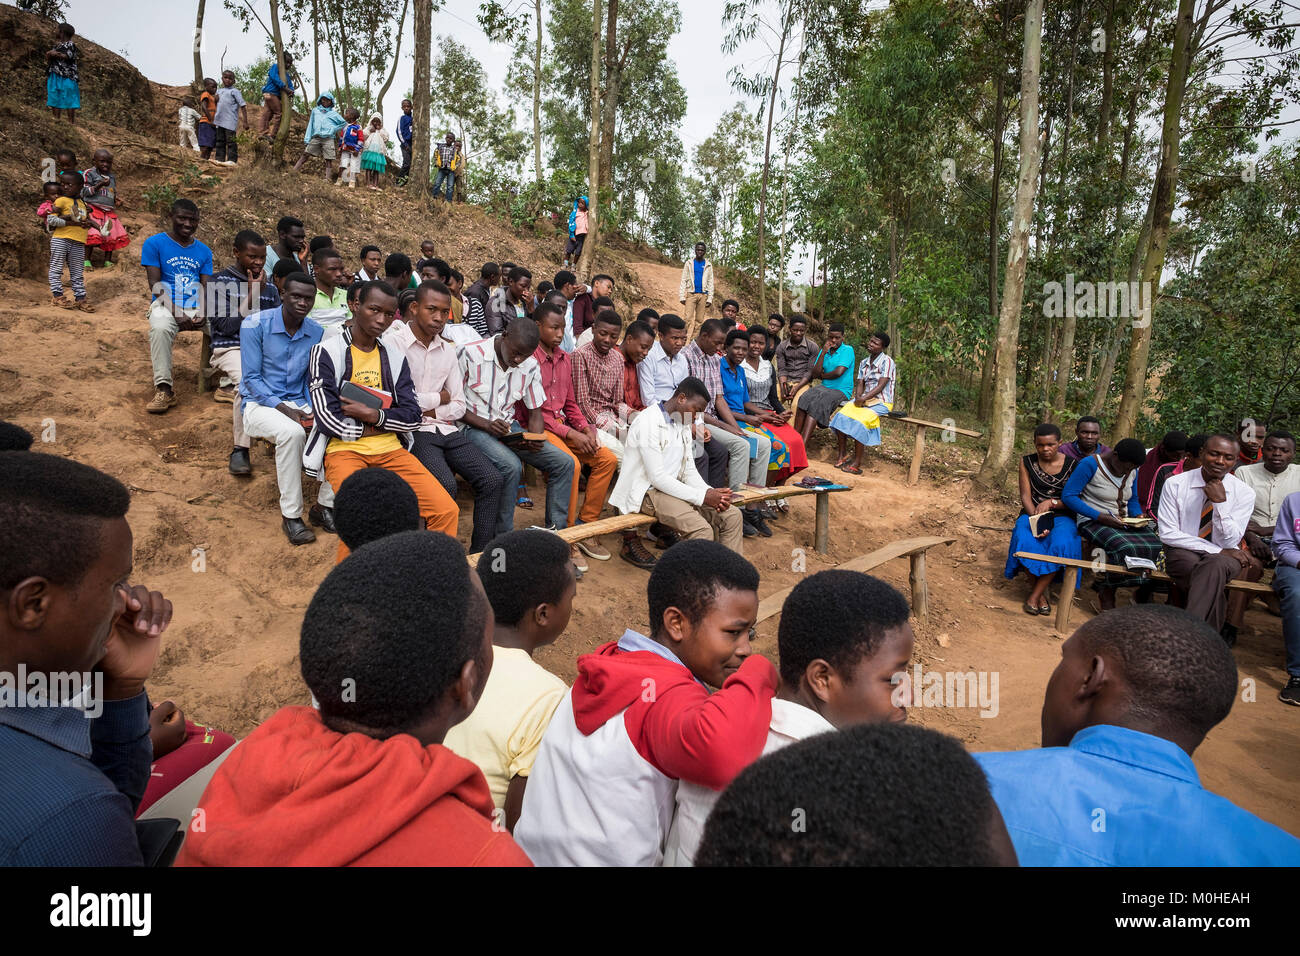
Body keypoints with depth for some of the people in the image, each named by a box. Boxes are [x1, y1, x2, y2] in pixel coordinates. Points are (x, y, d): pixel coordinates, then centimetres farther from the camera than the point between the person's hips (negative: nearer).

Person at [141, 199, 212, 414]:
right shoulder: (154, 243, 3)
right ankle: (163, 390, -33)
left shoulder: (204, 251, 15)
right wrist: (177, 314, -19)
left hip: (198, 306, 4)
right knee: (160, 328, -36)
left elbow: (206, 287, 7)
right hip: (166, 304, -4)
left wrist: (204, 313, -15)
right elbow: (155, 285, -5)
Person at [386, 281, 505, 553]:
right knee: (446, 484, -29)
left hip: (446, 429, 6)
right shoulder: (393, 343, -4)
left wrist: (430, 410, -6)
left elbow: (459, 405, 14)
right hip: (413, 431, -6)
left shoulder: (448, 350, 15)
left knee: (492, 480, -13)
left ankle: (479, 554, -3)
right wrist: (438, 398, -2)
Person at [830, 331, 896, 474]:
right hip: (865, 399, 6)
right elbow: (860, 384, 9)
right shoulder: (864, 362, 15)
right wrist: (858, 398, -11)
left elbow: (881, 385, -16)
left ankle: (857, 463, -24)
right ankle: (841, 454, -12)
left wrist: (864, 398, -25)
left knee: (859, 421, -30)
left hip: (881, 402, -6)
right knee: (842, 415, -19)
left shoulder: (887, 362, -8)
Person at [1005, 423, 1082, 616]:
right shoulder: (1027, 462, 4)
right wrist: (1036, 519, -19)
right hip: (1033, 513, 1)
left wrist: (1051, 502, -21)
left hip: (1062, 516, -1)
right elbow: (1025, 496, -2)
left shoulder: (1072, 464, 1)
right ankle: (1042, 591, -11)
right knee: (1025, 541, -33)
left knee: (1061, 544, -34)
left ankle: (1035, 594, -21)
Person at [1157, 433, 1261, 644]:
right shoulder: (1175, 484, -5)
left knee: (1215, 566, -37)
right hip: (1183, 552, 0)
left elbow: (1229, 542, -8)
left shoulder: (1243, 492, -2)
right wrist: (1217, 550, -14)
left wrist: (1220, 502, -18)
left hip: (1224, 557, 1)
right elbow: (1168, 534, -8)